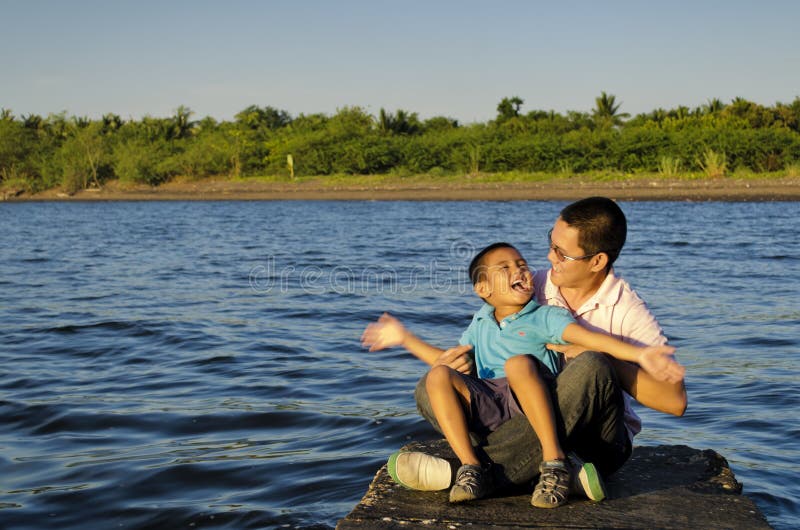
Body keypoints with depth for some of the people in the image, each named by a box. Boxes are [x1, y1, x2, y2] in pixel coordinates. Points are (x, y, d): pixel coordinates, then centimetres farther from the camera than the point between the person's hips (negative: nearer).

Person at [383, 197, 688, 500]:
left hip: (598, 444, -4)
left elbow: (675, 401, -15)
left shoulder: (627, 312, -8)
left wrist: (604, 361, -21)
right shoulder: (535, 288, 4)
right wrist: (457, 360, -9)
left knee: (590, 368, -37)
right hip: (534, 424, 4)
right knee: (431, 387, -13)